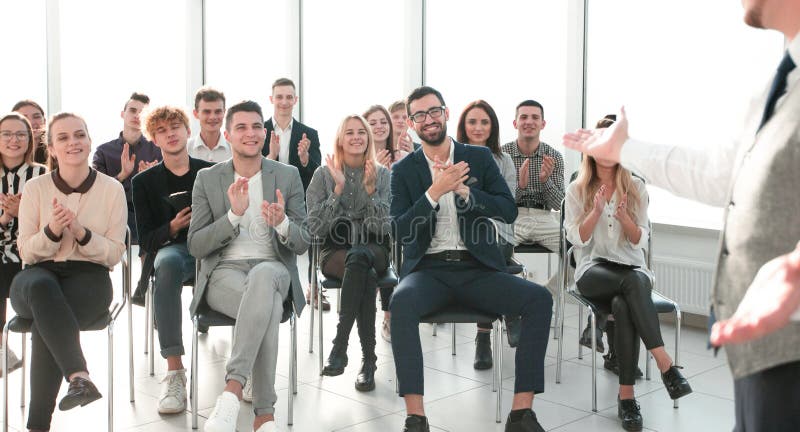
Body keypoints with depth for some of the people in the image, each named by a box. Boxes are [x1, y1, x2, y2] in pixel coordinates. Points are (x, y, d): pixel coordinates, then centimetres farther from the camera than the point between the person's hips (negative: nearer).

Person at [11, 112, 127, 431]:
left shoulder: (112, 189, 3)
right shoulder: (35, 188, 4)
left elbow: (114, 254, 1)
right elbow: (26, 253, 4)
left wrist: (81, 232, -17)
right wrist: (52, 230, -17)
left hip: (88, 277, -1)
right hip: (39, 275, 1)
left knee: (44, 323, -34)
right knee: (39, 286, -39)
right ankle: (79, 375, -49)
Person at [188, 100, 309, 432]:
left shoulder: (288, 176, 9)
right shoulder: (207, 179, 8)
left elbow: (302, 244, 5)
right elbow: (196, 247, 0)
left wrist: (282, 223, -20)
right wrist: (234, 214, -17)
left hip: (273, 271, 1)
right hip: (224, 273, 0)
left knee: (262, 275, -40)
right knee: (269, 305, -37)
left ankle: (233, 389, -42)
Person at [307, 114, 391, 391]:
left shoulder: (382, 175, 6)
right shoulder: (324, 174, 4)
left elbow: (383, 228, -4)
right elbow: (316, 228, -5)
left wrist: (370, 189, -16)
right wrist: (339, 189, -13)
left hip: (374, 251, 1)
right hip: (335, 252, 0)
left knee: (358, 256, -38)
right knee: (366, 275, -36)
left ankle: (339, 347, -36)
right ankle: (368, 360, -33)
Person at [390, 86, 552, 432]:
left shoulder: (479, 157, 11)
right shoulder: (404, 170, 9)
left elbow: (509, 211, 2)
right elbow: (400, 231, -2)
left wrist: (464, 190, -12)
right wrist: (435, 191, -14)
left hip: (478, 267, 2)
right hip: (429, 269, -1)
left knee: (540, 299, -23)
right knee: (401, 303, -35)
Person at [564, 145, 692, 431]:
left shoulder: (636, 187, 8)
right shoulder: (577, 190, 7)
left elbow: (640, 241, 3)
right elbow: (576, 238, -2)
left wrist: (623, 216, -16)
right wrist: (597, 211, -18)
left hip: (632, 266, 1)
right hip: (593, 270, -1)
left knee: (623, 305, -35)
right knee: (633, 282, -36)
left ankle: (626, 394, -35)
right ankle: (665, 364, -38)